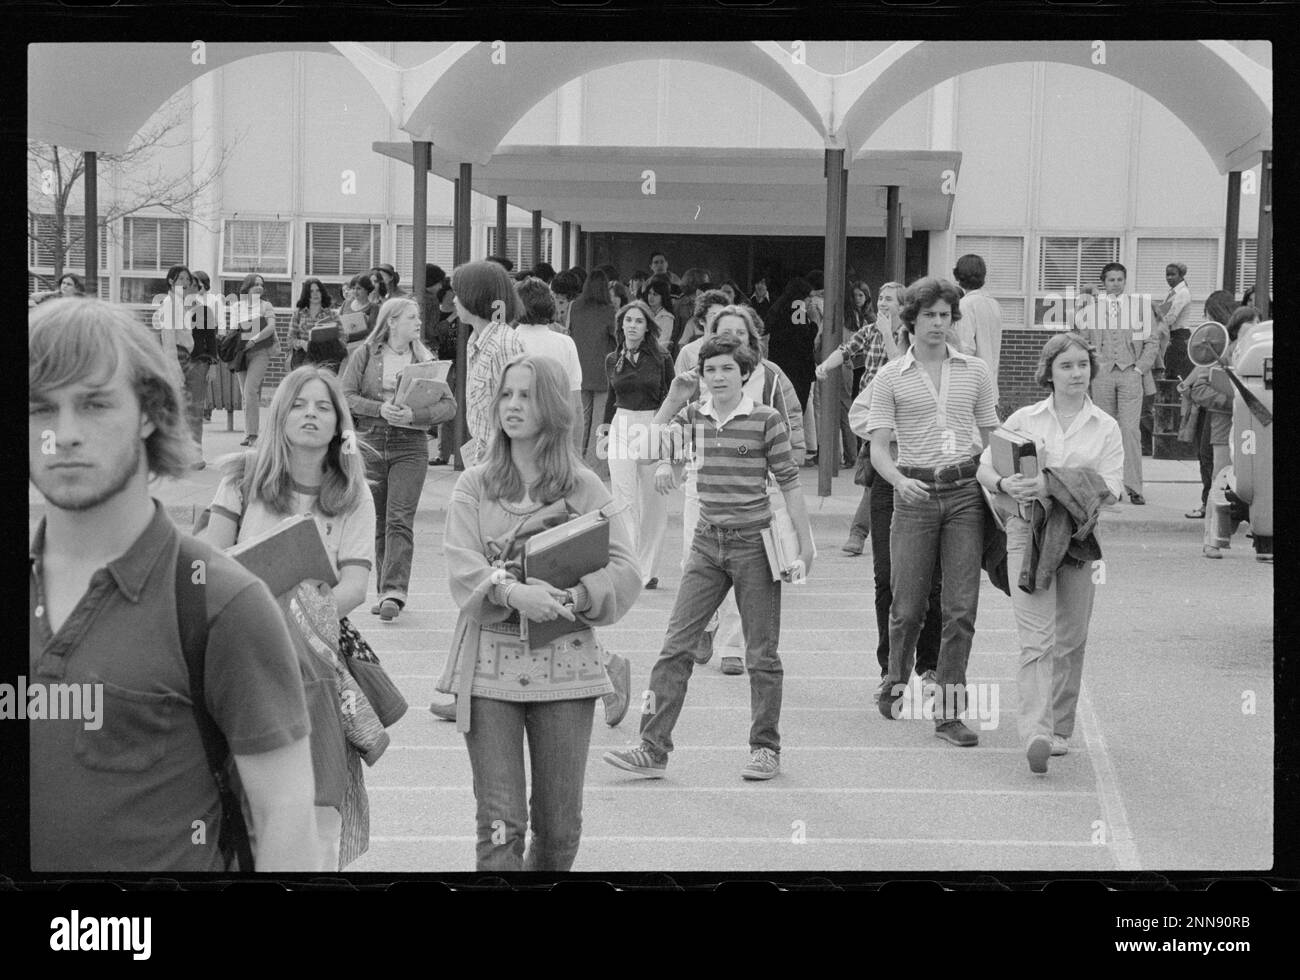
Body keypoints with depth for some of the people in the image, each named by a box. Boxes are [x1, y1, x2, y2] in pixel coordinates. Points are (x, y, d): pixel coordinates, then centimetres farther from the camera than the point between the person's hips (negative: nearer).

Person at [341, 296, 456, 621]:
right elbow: (346, 396, -3)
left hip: (410, 447, -1)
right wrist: (380, 409, -18)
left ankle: (394, 591, -18)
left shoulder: (425, 359, 7)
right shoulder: (365, 355, 4)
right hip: (370, 444, 1)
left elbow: (449, 405, 0)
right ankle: (385, 590, 15)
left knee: (400, 520, -12)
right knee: (378, 523, 7)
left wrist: (415, 415, -16)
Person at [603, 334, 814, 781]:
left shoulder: (766, 420, -6)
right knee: (676, 645, -2)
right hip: (707, 544, 4)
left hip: (755, 545, -4)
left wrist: (806, 546, -5)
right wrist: (662, 462, -18)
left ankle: (766, 748, 17)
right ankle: (653, 748, -2)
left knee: (761, 653, 5)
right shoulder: (693, 417, 6)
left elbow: (789, 483, -4)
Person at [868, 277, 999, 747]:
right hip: (915, 495, -1)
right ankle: (898, 682, 31)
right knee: (908, 607, 3)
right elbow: (878, 447, 0)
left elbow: (992, 437, 14)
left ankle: (948, 711, 3)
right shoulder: (891, 377, 3)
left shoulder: (975, 372, 9)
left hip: (965, 492, 1)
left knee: (961, 607, -3)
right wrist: (900, 480, -20)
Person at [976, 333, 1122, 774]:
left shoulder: (1105, 428, 6)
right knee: (1037, 638, -13)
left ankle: (1059, 728, 22)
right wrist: (1005, 484, -15)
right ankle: (1035, 732, -22)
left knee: (1070, 641, 8)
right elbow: (985, 468, 8)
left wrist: (1054, 485, -19)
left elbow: (1110, 487, -5)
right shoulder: (1023, 419, 7)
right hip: (1028, 531, -2)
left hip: (1078, 536, 2)